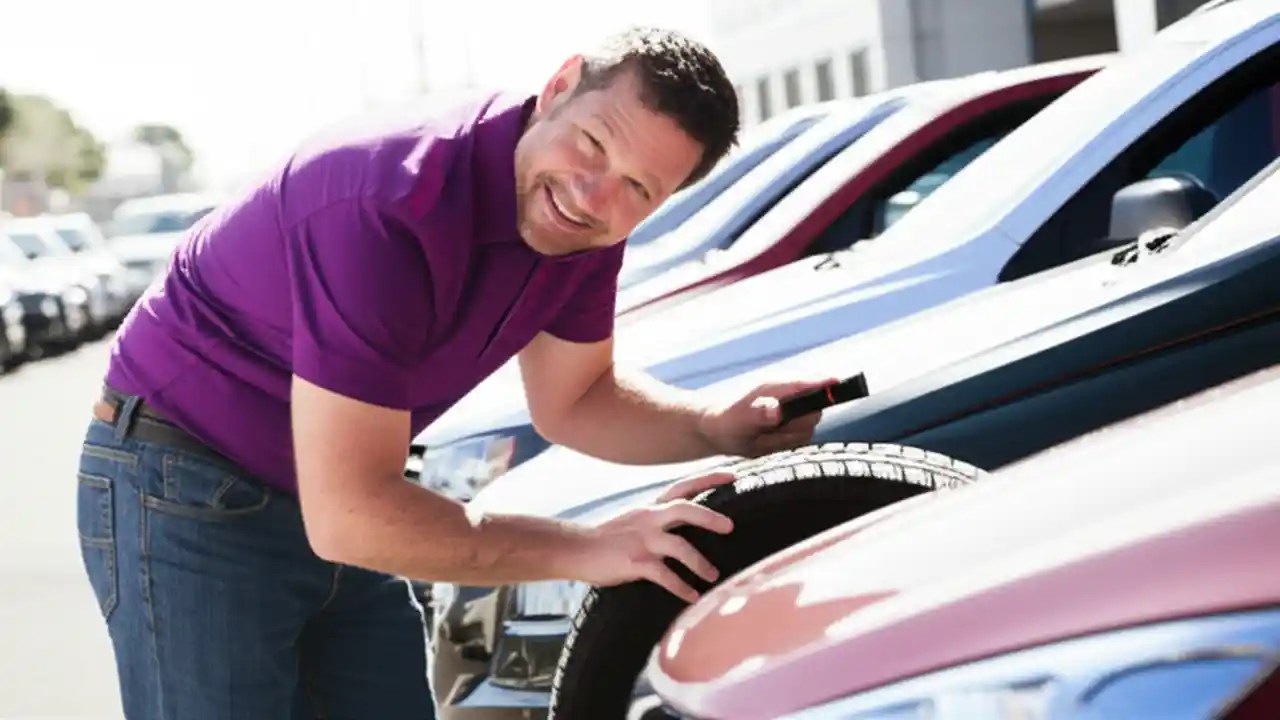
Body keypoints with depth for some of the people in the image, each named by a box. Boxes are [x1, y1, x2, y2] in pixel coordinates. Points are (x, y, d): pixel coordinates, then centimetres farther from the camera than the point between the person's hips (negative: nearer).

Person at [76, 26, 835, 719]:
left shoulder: (583, 224, -9)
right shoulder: (389, 210, -34)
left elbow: (575, 399, 8)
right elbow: (346, 517, -34)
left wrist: (721, 427, -12)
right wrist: (586, 549, -28)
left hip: (337, 499, 8)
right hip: (186, 493, -7)